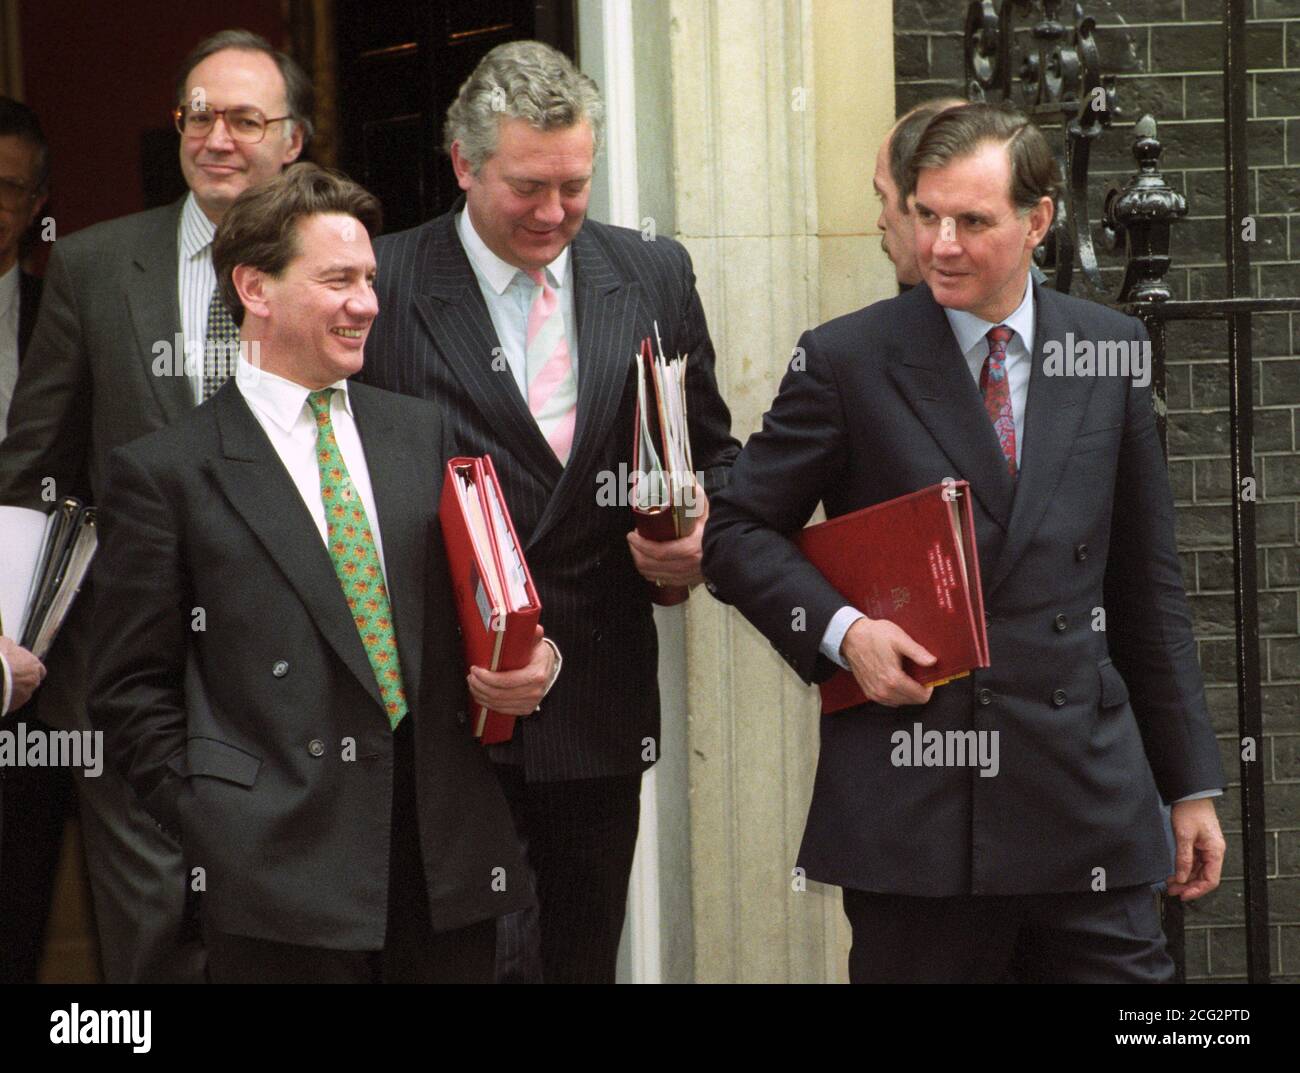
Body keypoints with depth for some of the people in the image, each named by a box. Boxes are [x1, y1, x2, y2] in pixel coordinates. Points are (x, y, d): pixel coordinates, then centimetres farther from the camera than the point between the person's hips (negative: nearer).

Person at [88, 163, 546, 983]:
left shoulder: (421, 434, 14)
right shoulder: (166, 473, 0)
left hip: (449, 861, 4)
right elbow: (132, 692, 0)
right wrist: (219, 832, -8)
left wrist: (528, 662, -1)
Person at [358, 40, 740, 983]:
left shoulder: (654, 277, 8)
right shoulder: (386, 288, -4)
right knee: (489, 959, -9)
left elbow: (715, 456, 17)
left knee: (585, 959, 12)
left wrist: (704, 530, -5)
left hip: (600, 708, 4)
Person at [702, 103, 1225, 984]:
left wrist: (1192, 783, 12)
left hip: (1090, 803, 2)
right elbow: (736, 531, 6)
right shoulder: (846, 360, 0)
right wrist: (839, 629, -13)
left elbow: (1148, 580, 13)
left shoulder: (1111, 352, 8)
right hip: (911, 806, -2)